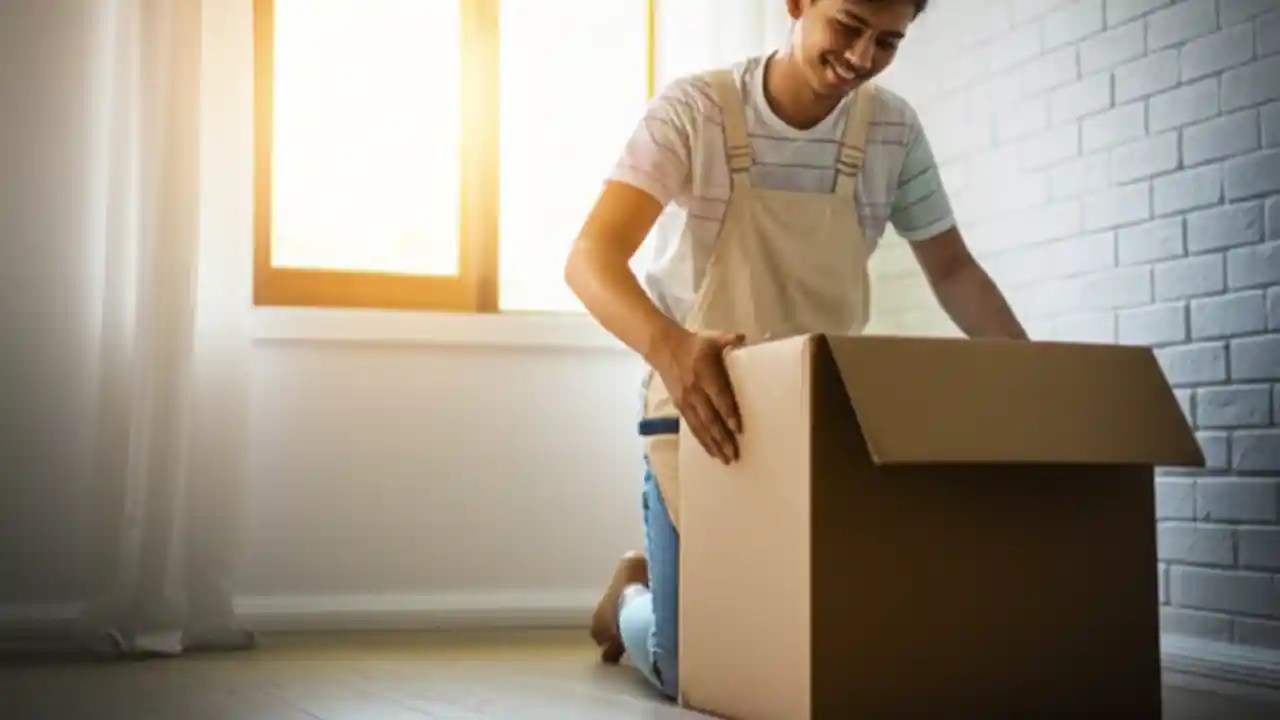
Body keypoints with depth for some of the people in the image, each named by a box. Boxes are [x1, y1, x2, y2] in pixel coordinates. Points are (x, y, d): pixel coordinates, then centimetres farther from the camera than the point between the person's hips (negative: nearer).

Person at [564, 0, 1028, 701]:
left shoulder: (894, 130, -5)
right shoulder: (694, 110, -18)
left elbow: (952, 270, 5)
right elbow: (591, 257, -28)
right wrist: (666, 344, -48)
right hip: (702, 407, -4)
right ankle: (635, 593, 32)